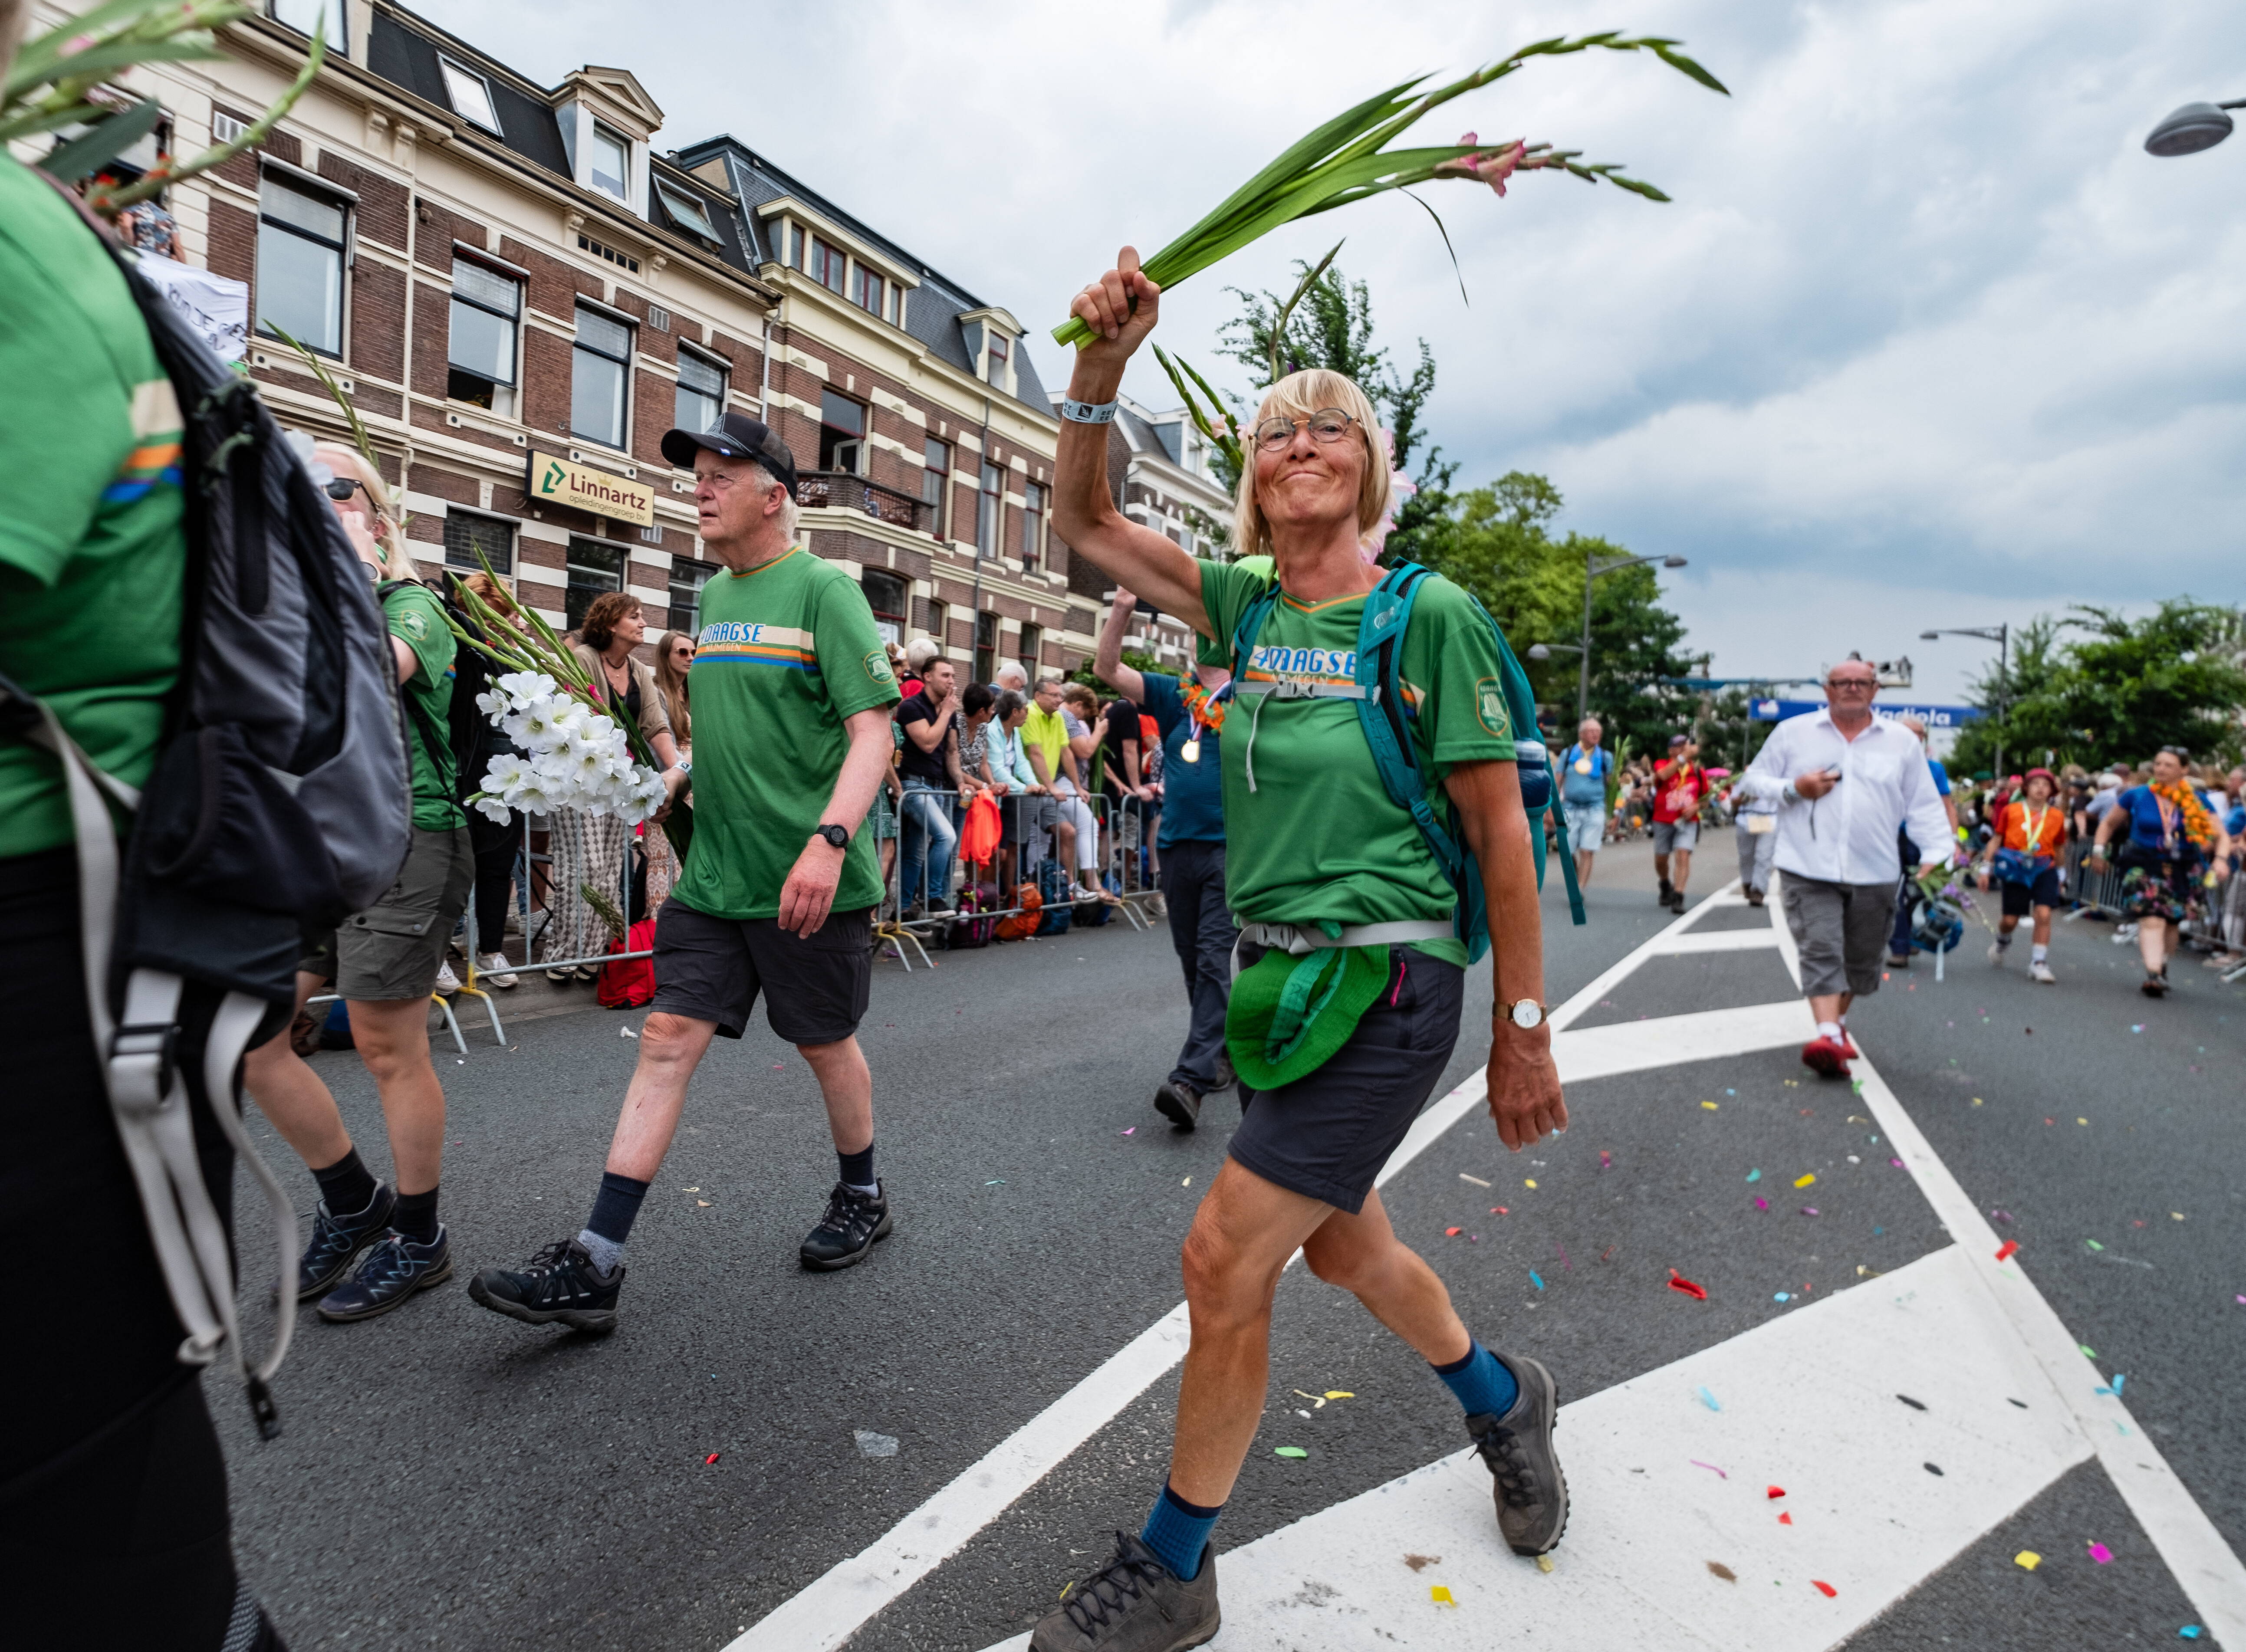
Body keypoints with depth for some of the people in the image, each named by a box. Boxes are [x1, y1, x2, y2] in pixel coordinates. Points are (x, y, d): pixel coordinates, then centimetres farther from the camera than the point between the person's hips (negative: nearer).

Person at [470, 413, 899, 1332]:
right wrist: (669, 780, 9)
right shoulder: (712, 598, 14)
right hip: (713, 876, 7)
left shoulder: (823, 590, -9)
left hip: (809, 882, -6)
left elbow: (873, 728, -18)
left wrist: (829, 839, -29)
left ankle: (863, 1200, 34)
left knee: (825, 1042, 9)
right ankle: (594, 1266, 7)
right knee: (668, 1038, 2)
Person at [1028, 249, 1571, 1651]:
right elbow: (1085, 521, 6)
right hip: (1277, 972, 7)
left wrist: (1526, 1034, -8)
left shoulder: (1428, 617, -11)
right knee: (1339, 1244, 21)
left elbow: (1500, 829, -10)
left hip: (1386, 984, -7)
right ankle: (1505, 1401, 51)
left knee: (1226, 1258, -5)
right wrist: (1102, 364, -10)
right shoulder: (1241, 605, 5)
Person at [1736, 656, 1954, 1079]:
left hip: (1874, 873, 3)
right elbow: (1752, 781, 7)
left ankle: (1838, 1022, 35)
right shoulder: (1793, 732, 5)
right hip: (1810, 869, -3)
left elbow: (1925, 806, 9)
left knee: (1861, 961, 13)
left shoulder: (1903, 742, 9)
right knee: (1821, 951, -14)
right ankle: (1828, 1037, -21)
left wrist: (1938, 853, -3)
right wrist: (1794, 789, -11)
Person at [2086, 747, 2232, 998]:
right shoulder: (2136, 796, -1)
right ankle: (2153, 975, -24)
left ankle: (2162, 970, 31)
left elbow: (2222, 836, 1)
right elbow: (2109, 823, 13)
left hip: (2184, 870, 2)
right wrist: (2098, 851, 3)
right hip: (2145, 866, -2)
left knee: (2172, 923, 11)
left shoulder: (2196, 802, 0)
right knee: (2152, 920, -16)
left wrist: (2221, 859, -17)